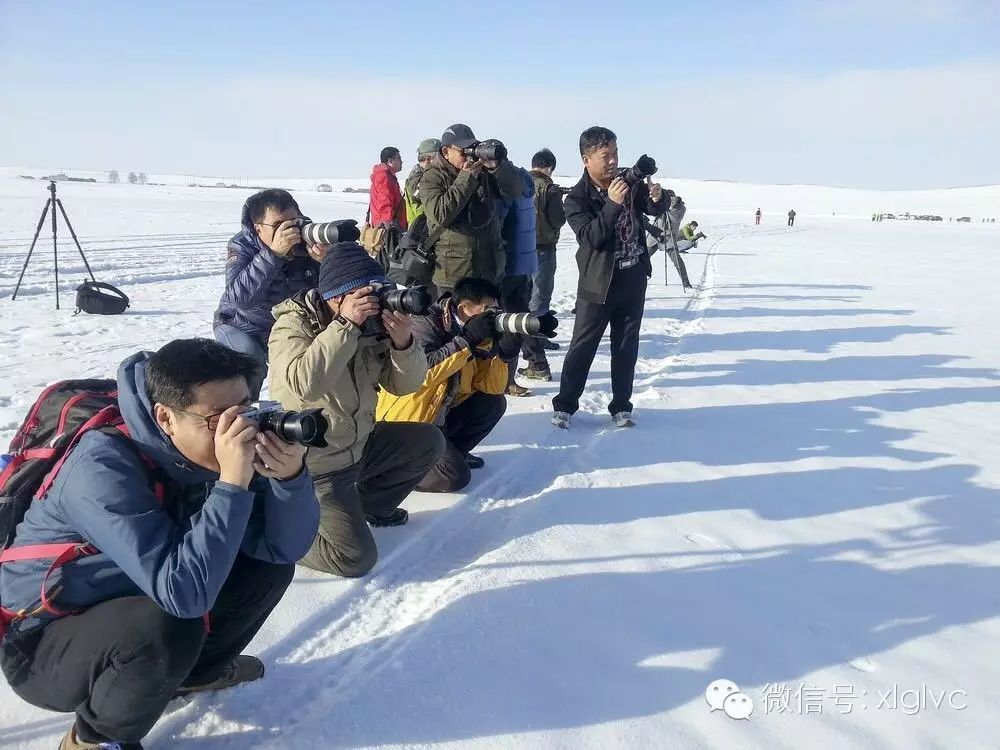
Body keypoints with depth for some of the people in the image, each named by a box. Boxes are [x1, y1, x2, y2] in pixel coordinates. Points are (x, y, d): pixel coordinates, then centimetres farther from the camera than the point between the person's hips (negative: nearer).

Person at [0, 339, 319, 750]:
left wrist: (290, 476, -30)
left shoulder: (206, 451, -11)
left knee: (270, 569, -5)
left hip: (124, 604, 7)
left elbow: (284, 548, -12)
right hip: (45, 641, -7)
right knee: (170, 628, -35)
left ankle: (193, 670, 18)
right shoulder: (103, 466, -32)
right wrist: (232, 482, -41)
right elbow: (183, 592, -40)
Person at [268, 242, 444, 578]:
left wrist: (403, 343, -21)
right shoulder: (294, 324, -18)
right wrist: (345, 325, -37)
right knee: (356, 558, -14)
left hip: (361, 446, 7)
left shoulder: (373, 322, -3)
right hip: (316, 465, -7)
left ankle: (368, 506, 19)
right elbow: (303, 383, -38)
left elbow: (404, 385, -1)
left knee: (429, 441, 6)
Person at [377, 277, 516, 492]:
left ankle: (453, 451, 11)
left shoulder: (475, 337, 2)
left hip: (440, 417, 8)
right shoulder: (426, 325, -19)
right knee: (456, 476, -20)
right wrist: (466, 341, -32)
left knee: (494, 403, -2)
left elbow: (490, 388, 0)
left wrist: (504, 353, -17)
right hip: (405, 423, -8)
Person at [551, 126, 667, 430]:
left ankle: (621, 405, 21)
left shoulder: (630, 182, 1)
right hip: (598, 283, -4)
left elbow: (656, 210, 9)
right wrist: (613, 203, -32)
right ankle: (564, 405, 13)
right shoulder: (577, 198, -10)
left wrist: (657, 196, -15)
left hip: (633, 279, 4)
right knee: (583, 346, 1)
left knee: (626, 346, 10)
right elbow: (591, 237, -22)